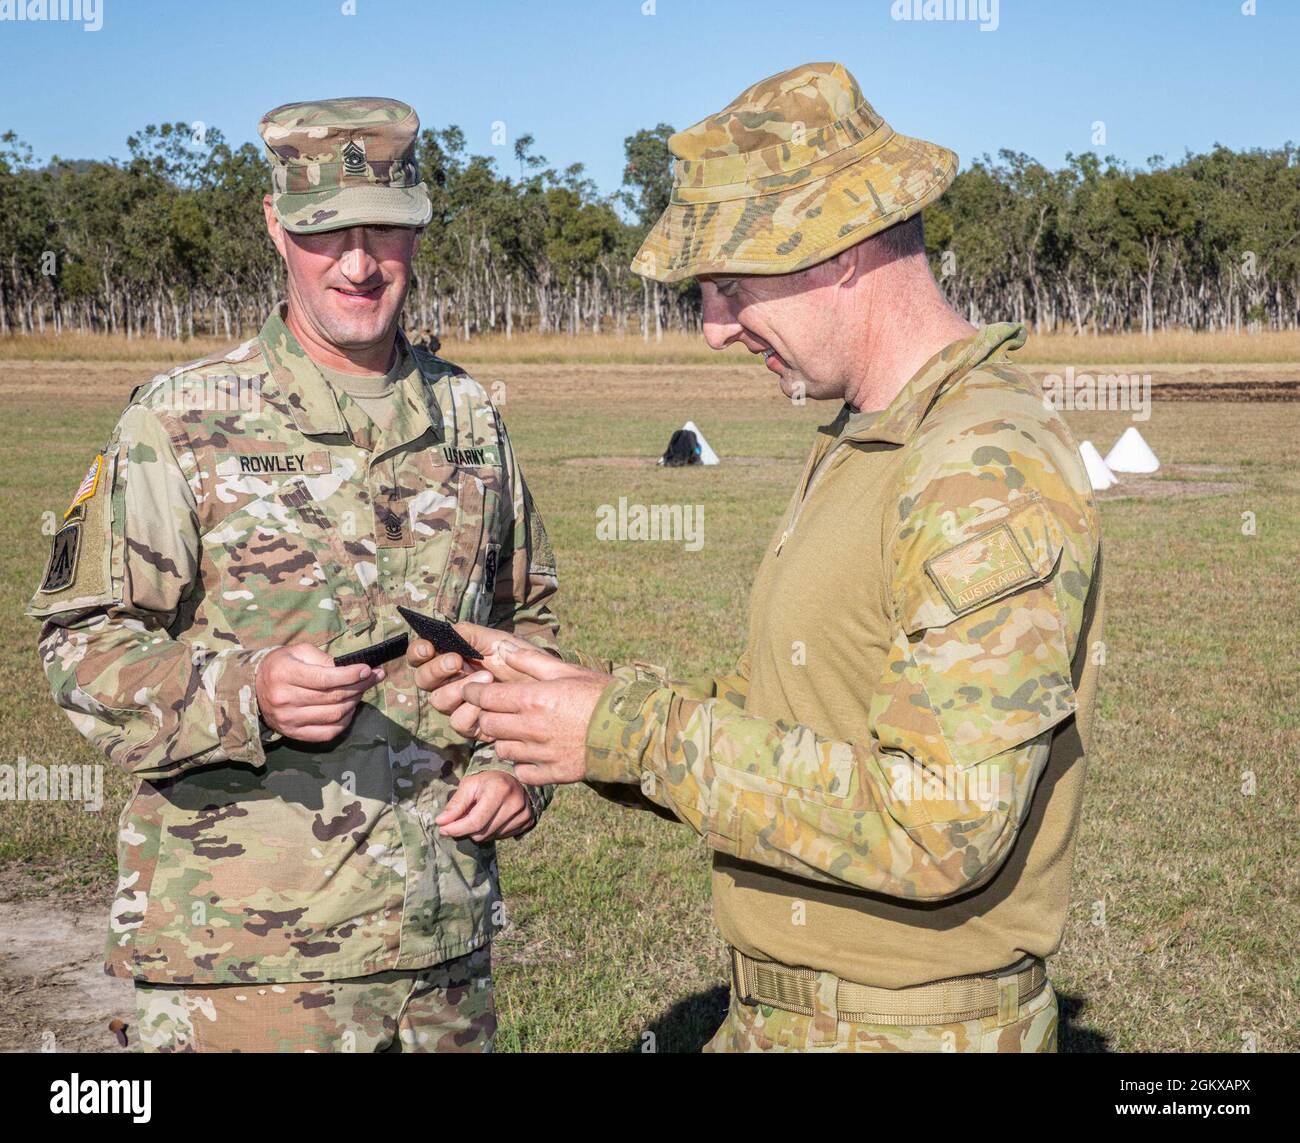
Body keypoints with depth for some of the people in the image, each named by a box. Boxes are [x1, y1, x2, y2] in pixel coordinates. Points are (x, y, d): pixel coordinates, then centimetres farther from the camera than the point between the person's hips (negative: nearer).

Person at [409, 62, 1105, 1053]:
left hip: (911, 1029, -8)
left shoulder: (993, 475, -22)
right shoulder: (864, 447, 9)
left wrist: (636, 732, -23)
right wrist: (589, 693, -3)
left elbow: (938, 826, -28)